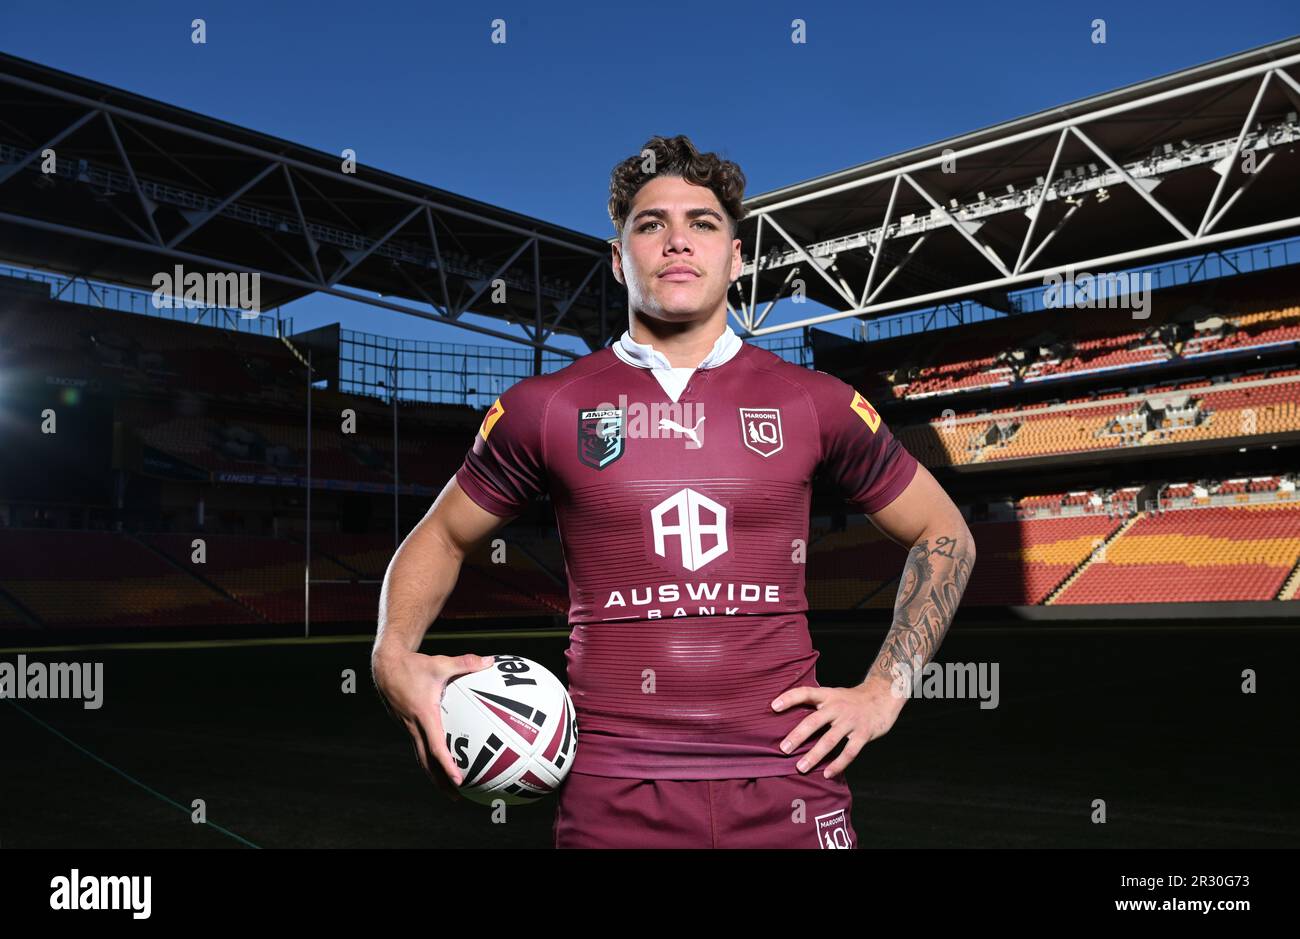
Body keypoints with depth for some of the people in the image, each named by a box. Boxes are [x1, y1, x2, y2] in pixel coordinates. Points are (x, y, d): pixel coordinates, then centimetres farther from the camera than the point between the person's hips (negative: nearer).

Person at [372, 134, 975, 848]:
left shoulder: (814, 404, 2)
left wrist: (884, 689, 4)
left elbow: (945, 536, 12)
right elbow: (440, 539, 14)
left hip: (788, 786, 1)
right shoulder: (545, 408, 1)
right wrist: (394, 657, -4)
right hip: (611, 797, 0)